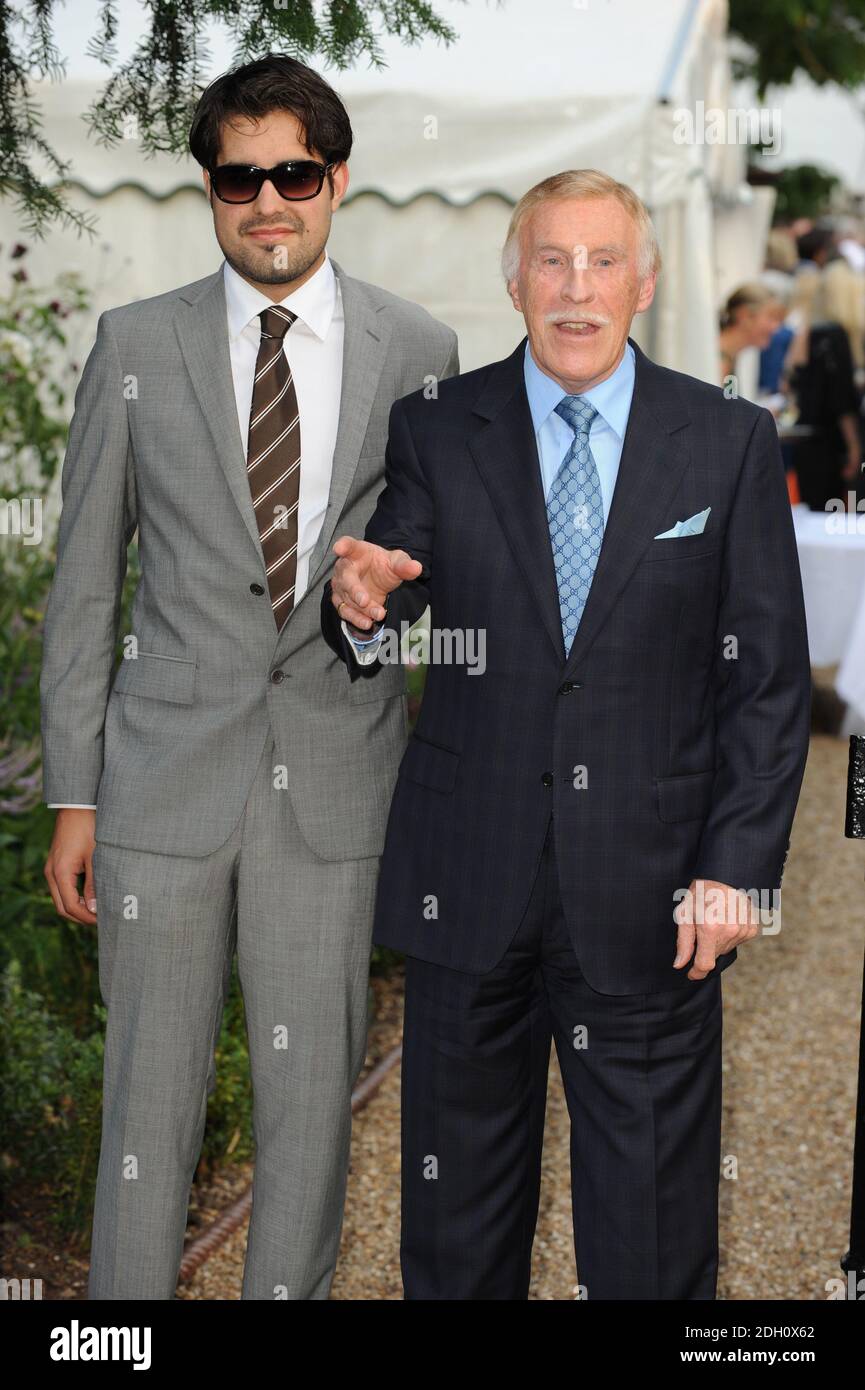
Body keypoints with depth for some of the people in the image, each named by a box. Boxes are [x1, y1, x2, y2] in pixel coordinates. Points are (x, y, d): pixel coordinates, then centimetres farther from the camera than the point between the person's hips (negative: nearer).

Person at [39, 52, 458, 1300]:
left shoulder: (420, 350, 3)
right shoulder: (137, 344, 2)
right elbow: (84, 579, 5)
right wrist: (73, 794, 2)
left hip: (341, 784, 0)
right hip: (168, 779, 0)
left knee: (314, 1090, 9)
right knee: (150, 1091, 8)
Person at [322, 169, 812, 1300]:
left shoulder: (731, 442, 2)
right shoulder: (435, 430, 3)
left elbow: (771, 676, 1)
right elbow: (382, 648, -1)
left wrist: (739, 867, -6)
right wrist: (361, 605, -25)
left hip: (652, 891, -1)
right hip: (470, 883, 1)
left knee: (652, 1224, 9)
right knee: (458, 1193, 14)